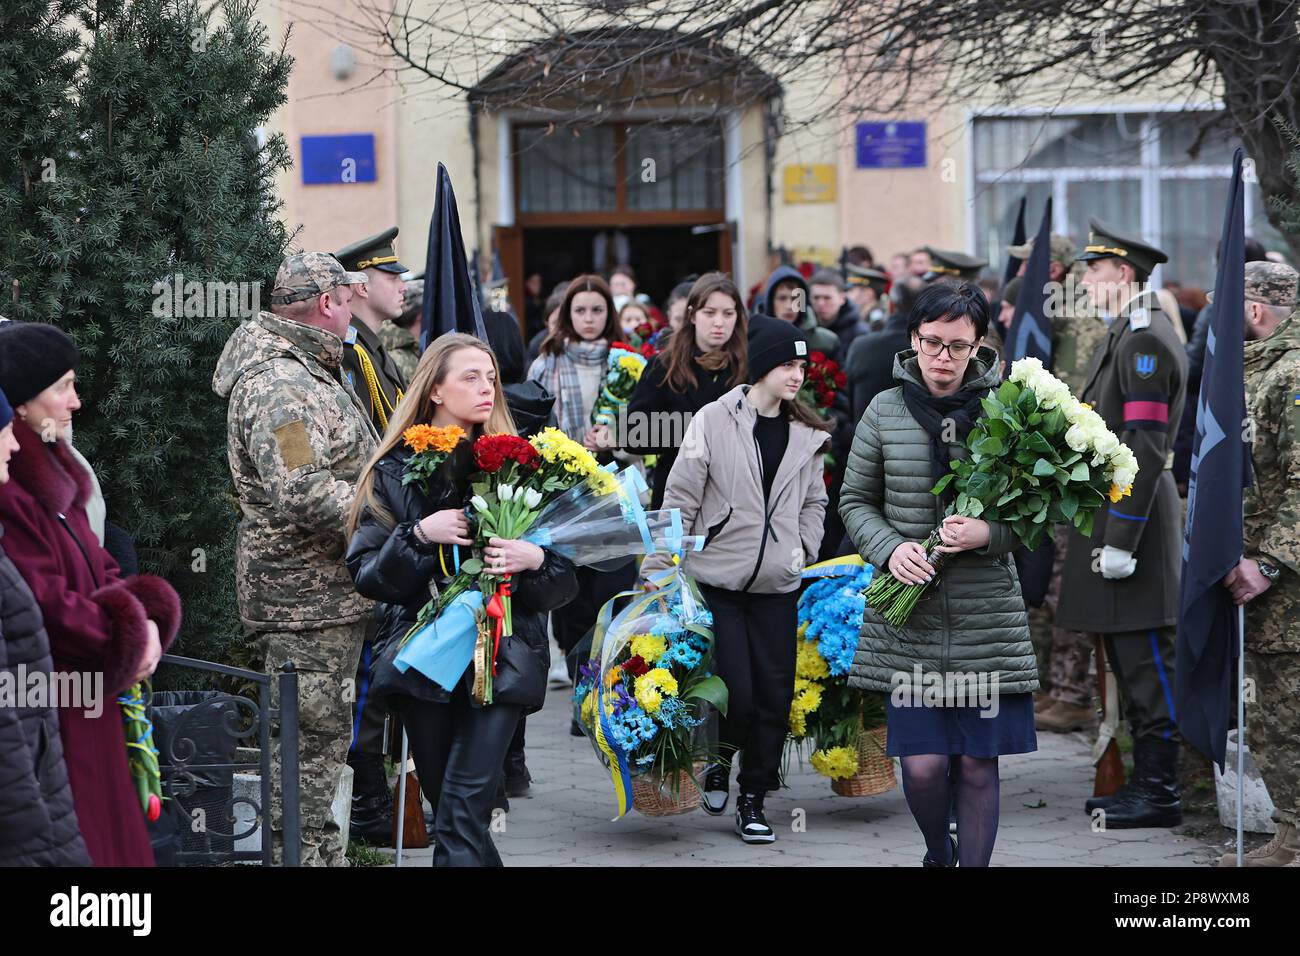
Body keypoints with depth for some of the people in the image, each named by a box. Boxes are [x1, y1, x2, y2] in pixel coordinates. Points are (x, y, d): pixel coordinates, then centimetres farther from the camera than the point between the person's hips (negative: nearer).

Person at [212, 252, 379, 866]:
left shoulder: (307, 371, 17)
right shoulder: (280, 385, -19)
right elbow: (302, 491, -30)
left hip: (326, 591, 11)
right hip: (307, 598, -11)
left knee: (321, 735, 18)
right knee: (310, 737, -6)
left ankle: (321, 852, 27)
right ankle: (301, 853, -2)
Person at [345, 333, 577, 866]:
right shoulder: (394, 472, 5)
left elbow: (566, 581, 6)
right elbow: (366, 575, -1)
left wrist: (536, 559, -16)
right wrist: (419, 536, -16)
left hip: (500, 656, -2)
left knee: (464, 806, -15)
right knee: (443, 801, 9)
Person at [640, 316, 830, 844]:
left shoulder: (807, 434, 7)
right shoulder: (714, 421, -6)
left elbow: (813, 503, 20)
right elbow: (680, 500, -4)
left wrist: (803, 555, 7)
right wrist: (657, 567, -6)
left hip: (776, 587, 4)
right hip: (717, 579, -4)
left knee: (774, 696, 2)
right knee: (736, 694, -9)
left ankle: (753, 798, 17)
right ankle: (721, 756, 23)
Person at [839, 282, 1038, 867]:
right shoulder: (885, 412, 3)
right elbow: (855, 501, 11)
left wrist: (989, 534, -14)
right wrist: (889, 549, -8)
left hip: (986, 618, 0)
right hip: (909, 621, 0)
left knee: (977, 765, 3)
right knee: (923, 764, -2)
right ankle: (937, 854, 29)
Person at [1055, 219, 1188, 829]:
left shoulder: (1146, 341, -16)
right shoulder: (1126, 336, 17)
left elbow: (1146, 449, -21)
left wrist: (1119, 542, -22)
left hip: (1129, 516, -11)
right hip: (1110, 511, 11)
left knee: (1146, 664, -7)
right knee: (1130, 664, 14)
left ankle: (1160, 797, -3)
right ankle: (1147, 783, 20)